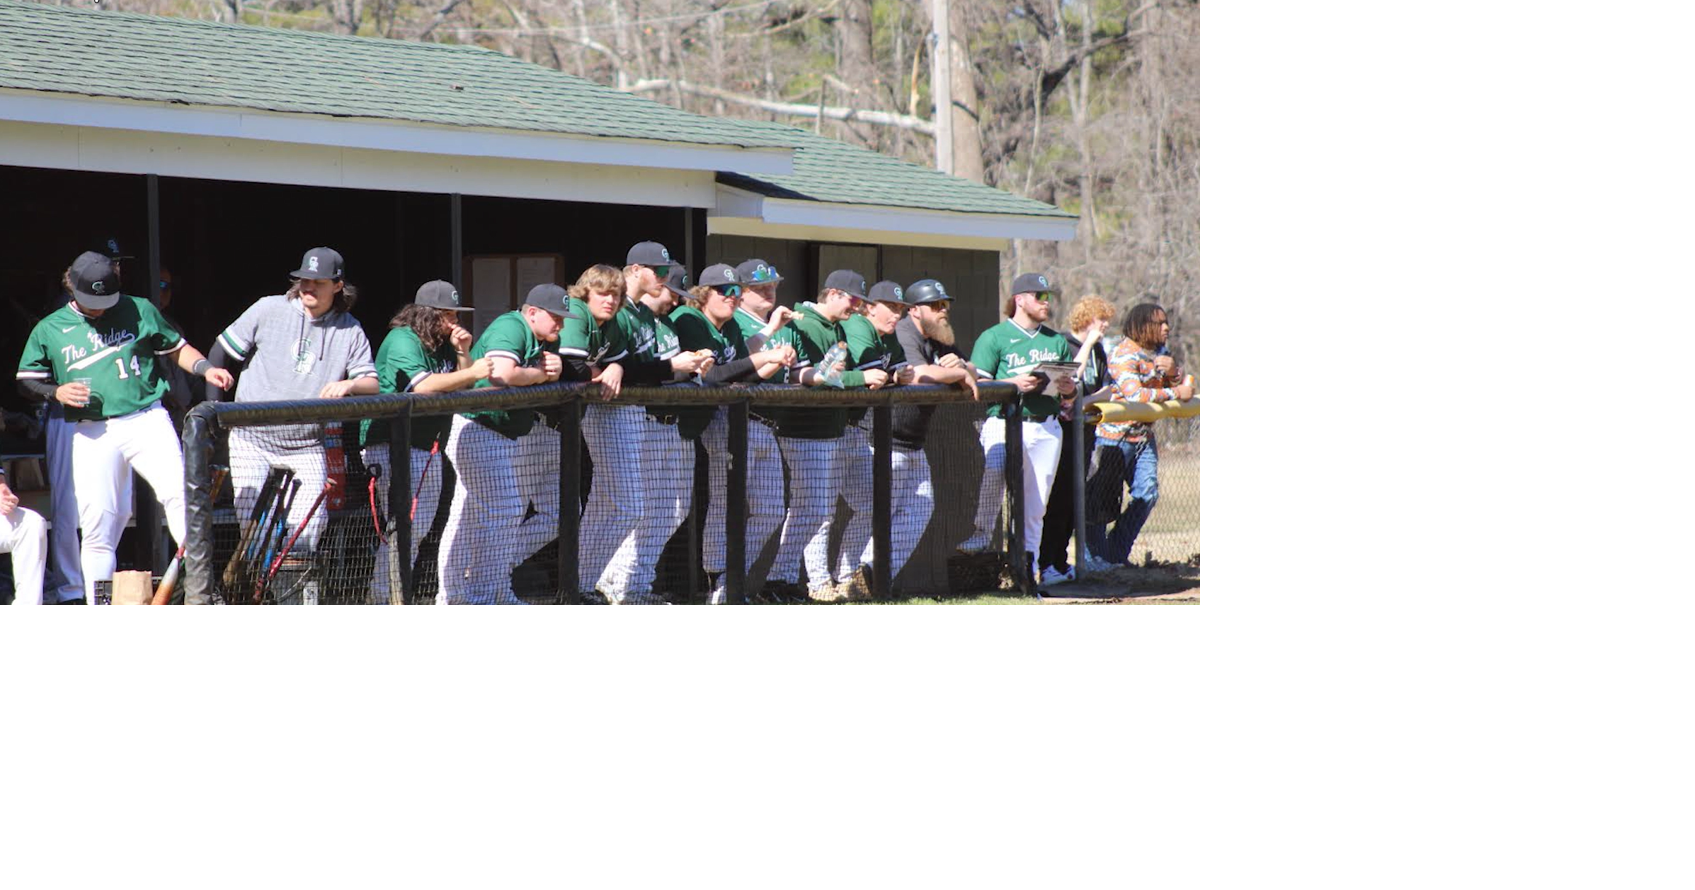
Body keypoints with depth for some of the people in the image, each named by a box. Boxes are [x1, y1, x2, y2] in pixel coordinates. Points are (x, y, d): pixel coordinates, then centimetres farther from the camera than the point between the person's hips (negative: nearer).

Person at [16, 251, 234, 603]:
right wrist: (57, 392, -5)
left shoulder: (139, 311, 9)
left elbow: (176, 348, 16)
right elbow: (27, 379, 14)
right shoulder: (49, 330, 10)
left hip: (147, 420, -1)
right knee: (96, 524, -2)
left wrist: (204, 368, -2)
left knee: (179, 492, -19)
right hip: (93, 434, 1)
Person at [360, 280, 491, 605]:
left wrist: (463, 353, -2)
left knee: (418, 529, 12)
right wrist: (472, 373, -28)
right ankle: (384, 596, -14)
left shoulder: (443, 345, 14)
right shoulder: (402, 341, -13)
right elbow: (422, 385, -27)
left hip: (428, 449, 9)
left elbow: (461, 388, 14)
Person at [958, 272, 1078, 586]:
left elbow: (1069, 399, 22)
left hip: (1046, 428, 4)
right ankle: (981, 535, -22)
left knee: (1035, 506, 3)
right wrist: (1014, 384, -17)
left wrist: (1069, 390, -2)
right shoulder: (994, 338, 4)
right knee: (992, 473, -33)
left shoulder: (1057, 341, 20)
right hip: (1004, 424, -4)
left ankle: (1027, 566, 9)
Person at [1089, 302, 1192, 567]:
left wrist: (1172, 371, -9)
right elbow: (1134, 394, -30)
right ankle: (1095, 557, 10)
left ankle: (1117, 555, 14)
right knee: (1105, 500, -2)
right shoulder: (1124, 354, -17)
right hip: (1116, 435, -8)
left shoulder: (1159, 353, 10)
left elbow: (1178, 386, 13)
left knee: (1147, 494, 3)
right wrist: (1175, 393, -23)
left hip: (1144, 435, 8)